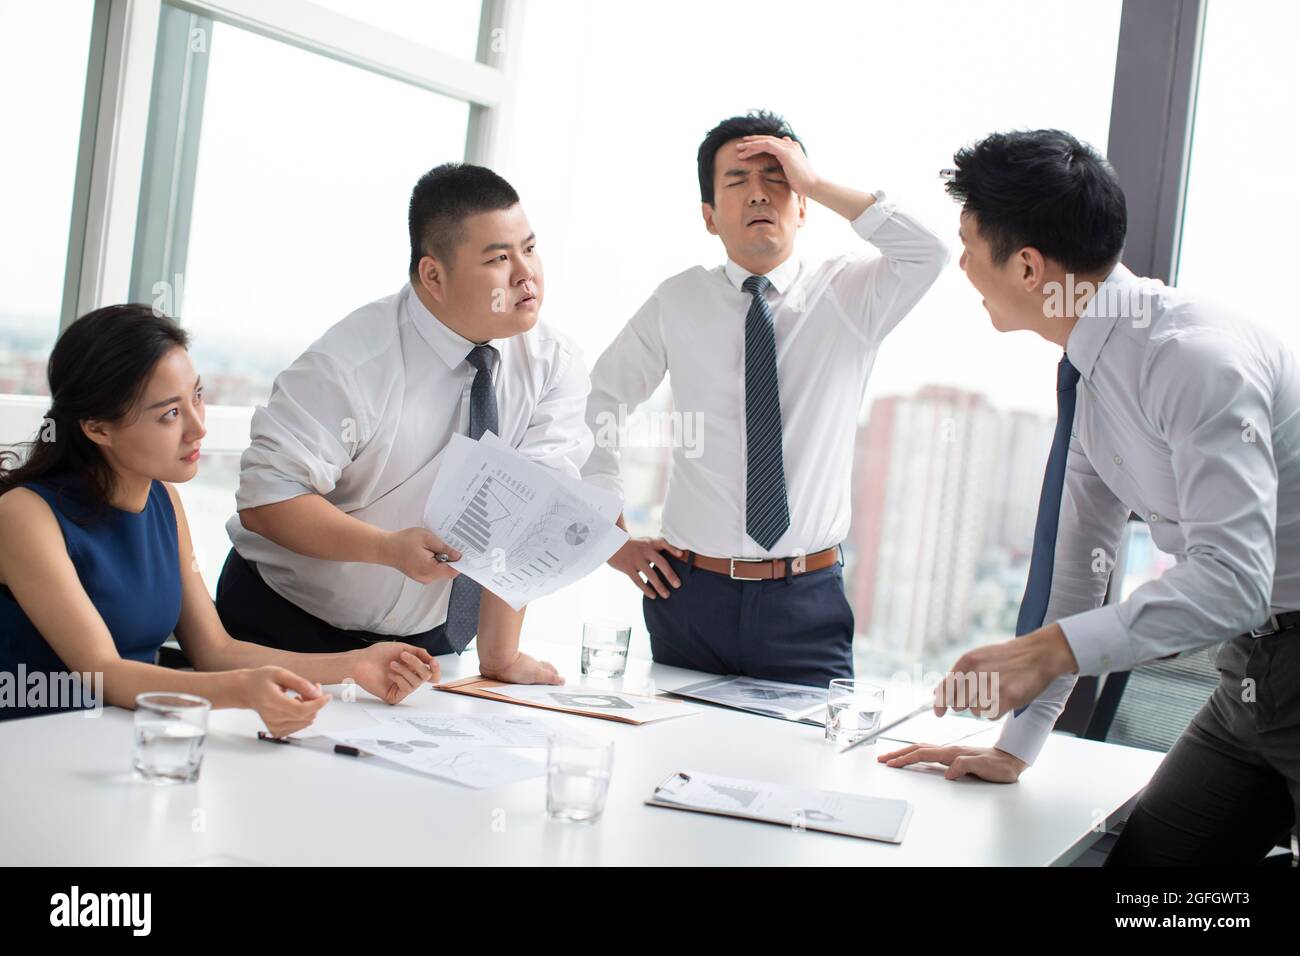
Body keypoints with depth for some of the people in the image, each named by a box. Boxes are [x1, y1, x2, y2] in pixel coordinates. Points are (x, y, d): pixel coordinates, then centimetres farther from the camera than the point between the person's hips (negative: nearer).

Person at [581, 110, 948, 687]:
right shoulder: (677, 302, 5)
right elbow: (601, 400, 11)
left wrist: (819, 185, -12)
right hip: (690, 593, 1)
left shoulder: (849, 294, 2)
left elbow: (929, 252, -16)